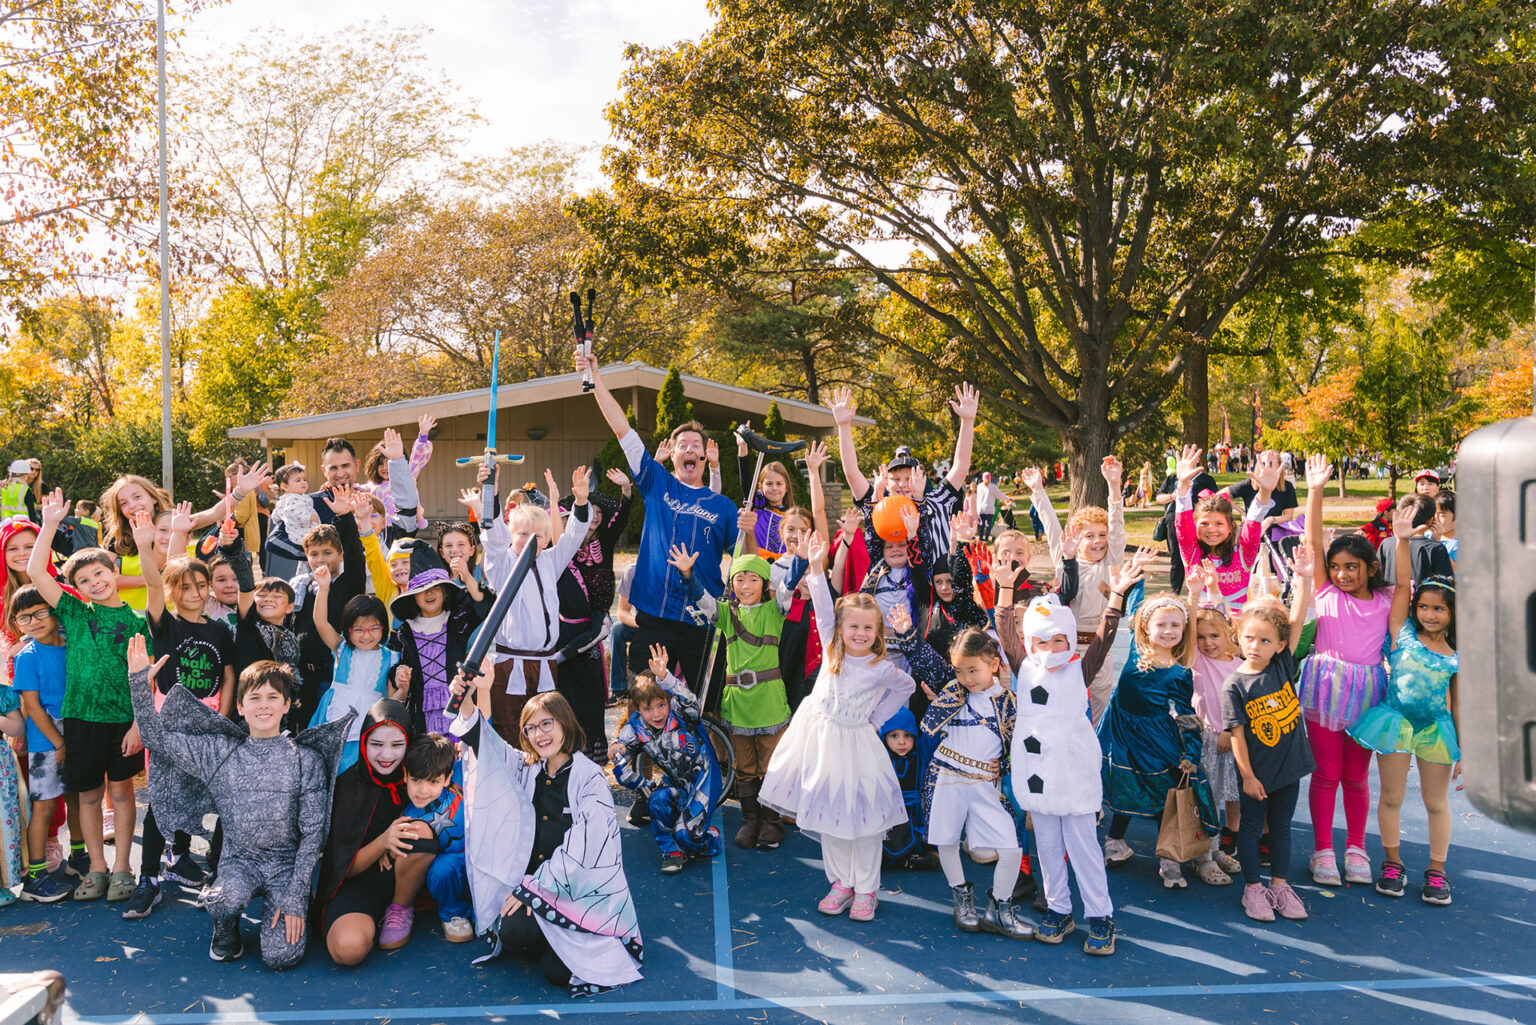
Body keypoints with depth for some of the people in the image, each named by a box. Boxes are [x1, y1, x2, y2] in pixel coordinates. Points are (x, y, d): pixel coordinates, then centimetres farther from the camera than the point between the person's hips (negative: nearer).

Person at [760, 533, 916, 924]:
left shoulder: (882, 668, -7)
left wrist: (877, 716, 5)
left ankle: (866, 890, 20)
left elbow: (907, 687, 10)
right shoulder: (832, 650, -1)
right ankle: (841, 882, 27)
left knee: (863, 818, 4)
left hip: (856, 743, -3)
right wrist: (817, 567, -16)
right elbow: (823, 610, -8)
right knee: (827, 815, 11)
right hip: (821, 738, 3)